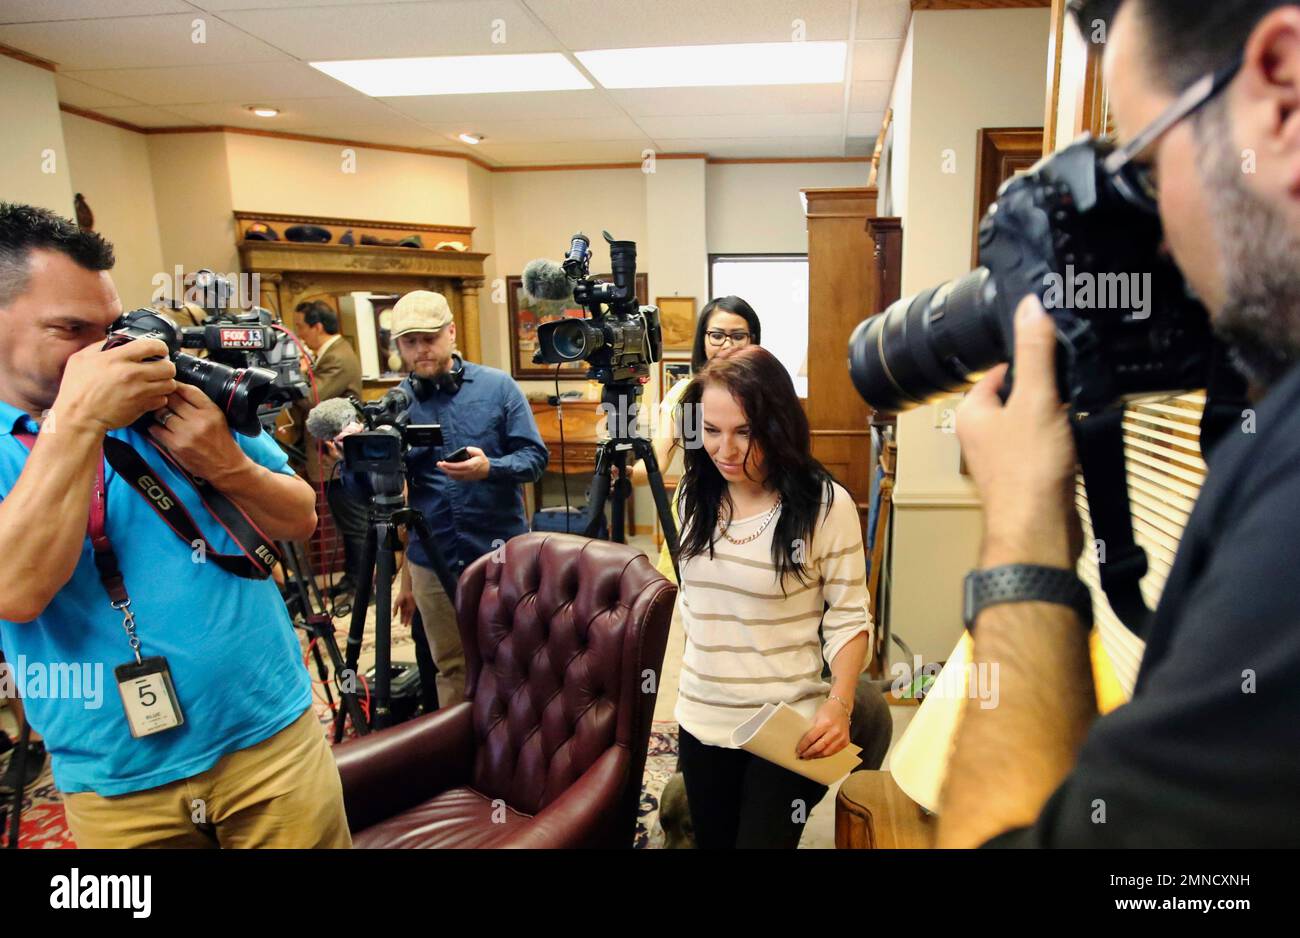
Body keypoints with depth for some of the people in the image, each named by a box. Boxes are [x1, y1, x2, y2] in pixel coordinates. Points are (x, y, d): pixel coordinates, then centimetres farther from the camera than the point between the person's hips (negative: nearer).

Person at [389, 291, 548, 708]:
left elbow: (534, 456, -6)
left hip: (501, 555, -2)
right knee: (450, 669, 14)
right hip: (432, 564, 2)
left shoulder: (497, 386, -3)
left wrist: (490, 468, -25)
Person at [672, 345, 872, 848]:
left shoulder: (826, 504, -16)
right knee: (711, 841, 20)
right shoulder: (694, 496, 0)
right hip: (701, 721, 5)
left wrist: (839, 703, -23)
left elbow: (849, 617, -10)